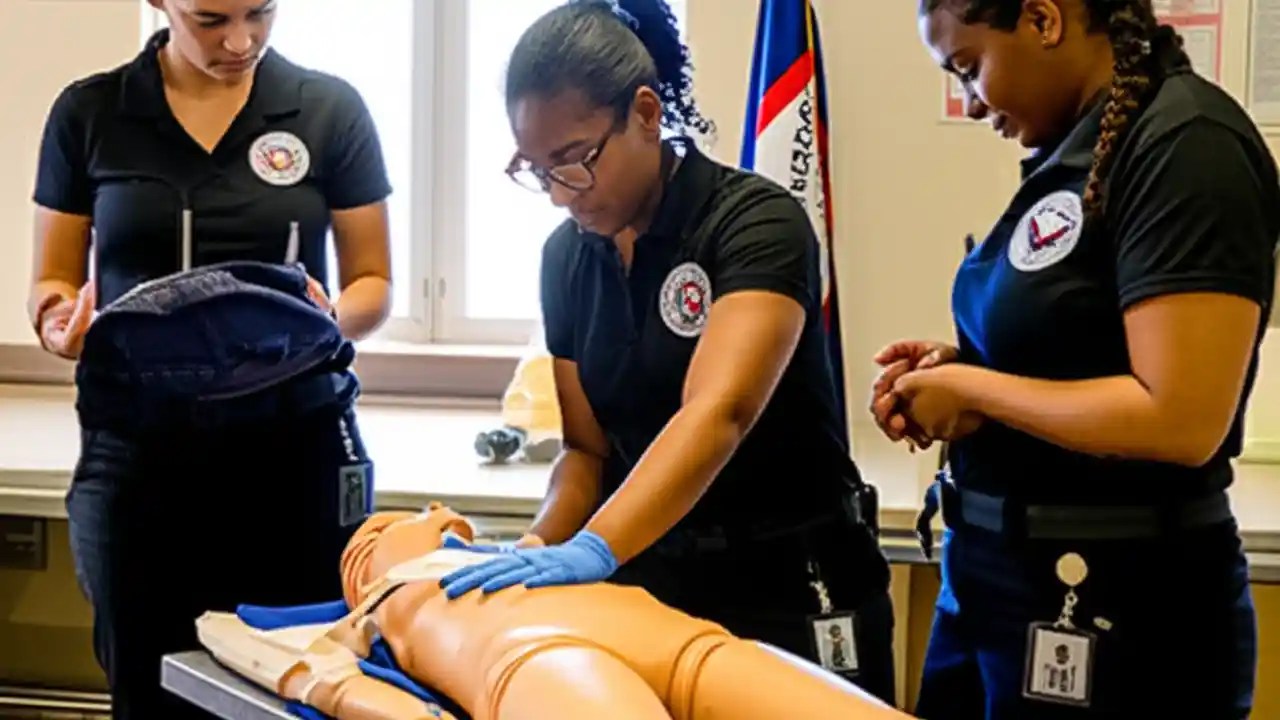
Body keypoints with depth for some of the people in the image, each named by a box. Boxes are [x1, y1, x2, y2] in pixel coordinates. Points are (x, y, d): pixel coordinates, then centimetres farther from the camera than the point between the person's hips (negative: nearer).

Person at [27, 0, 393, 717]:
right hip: (137, 452, 1)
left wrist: (329, 320, -14)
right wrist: (60, 320, -12)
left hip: (295, 448, -1)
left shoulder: (331, 110, 3)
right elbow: (52, 281, 11)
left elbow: (373, 282, 7)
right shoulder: (87, 114, 5)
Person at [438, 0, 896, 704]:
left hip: (788, 589, -5)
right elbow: (587, 445, 6)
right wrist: (543, 544, -13)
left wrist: (592, 550, -43)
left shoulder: (756, 222, -17)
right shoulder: (565, 256, 1)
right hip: (652, 582, 5)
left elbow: (717, 413, -31)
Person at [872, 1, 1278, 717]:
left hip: (1117, 605, -8)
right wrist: (958, 367, 1)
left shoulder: (1187, 144, -17)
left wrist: (971, 389, -14)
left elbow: (1178, 418, -25)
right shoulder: (1078, 149, 9)